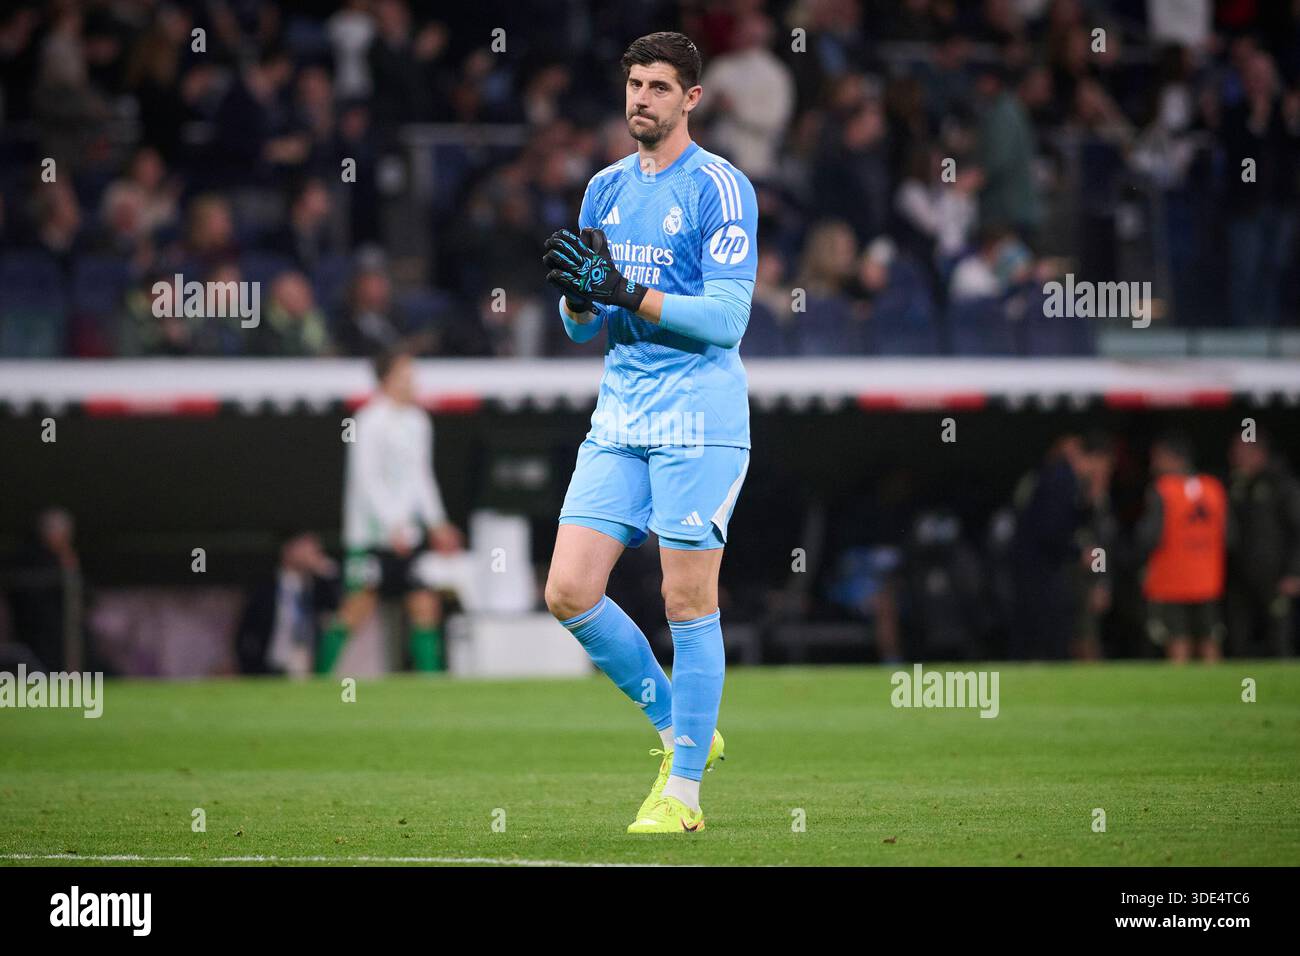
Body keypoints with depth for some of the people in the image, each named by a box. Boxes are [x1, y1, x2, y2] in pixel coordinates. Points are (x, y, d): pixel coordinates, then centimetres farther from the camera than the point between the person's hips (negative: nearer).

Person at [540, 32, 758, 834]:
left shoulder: (720, 188, -6)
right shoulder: (607, 189, 14)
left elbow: (726, 318, -14)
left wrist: (628, 294, -22)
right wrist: (580, 295, -6)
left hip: (698, 419, -6)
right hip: (620, 415, 6)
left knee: (688, 603, -4)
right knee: (570, 592, -2)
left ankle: (683, 790, 4)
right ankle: (680, 730, 16)